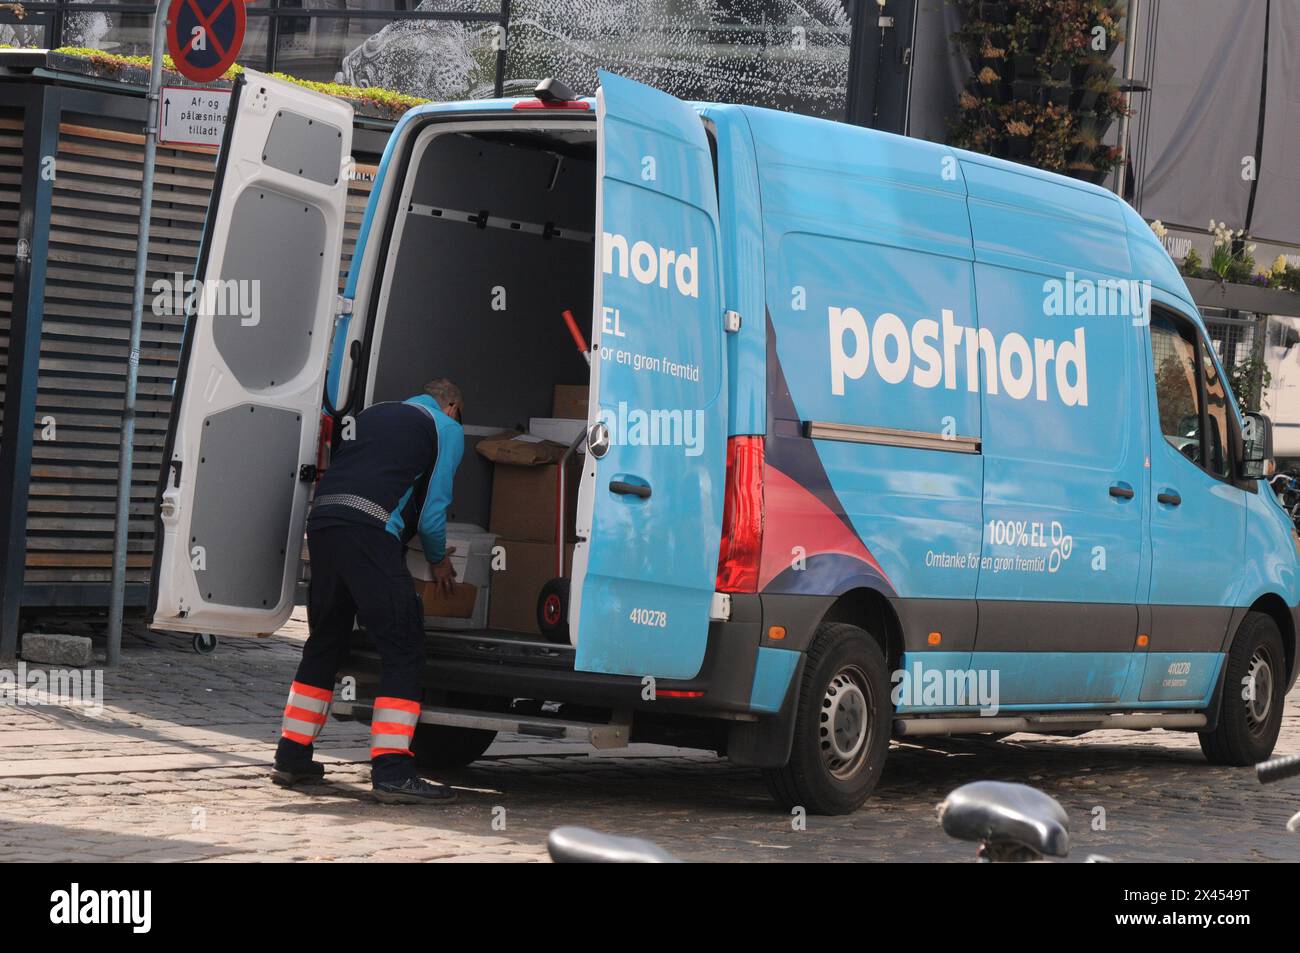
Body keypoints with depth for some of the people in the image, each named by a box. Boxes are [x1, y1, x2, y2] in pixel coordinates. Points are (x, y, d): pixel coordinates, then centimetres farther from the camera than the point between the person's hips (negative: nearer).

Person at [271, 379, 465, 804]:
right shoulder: (447, 429, 12)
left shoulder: (374, 414, 30)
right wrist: (439, 560, 24)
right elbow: (432, 508, 6)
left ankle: (291, 757, 24)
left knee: (324, 643, 19)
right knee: (403, 647, -3)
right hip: (369, 532, -7)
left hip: (322, 521, 7)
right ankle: (391, 771, -10)